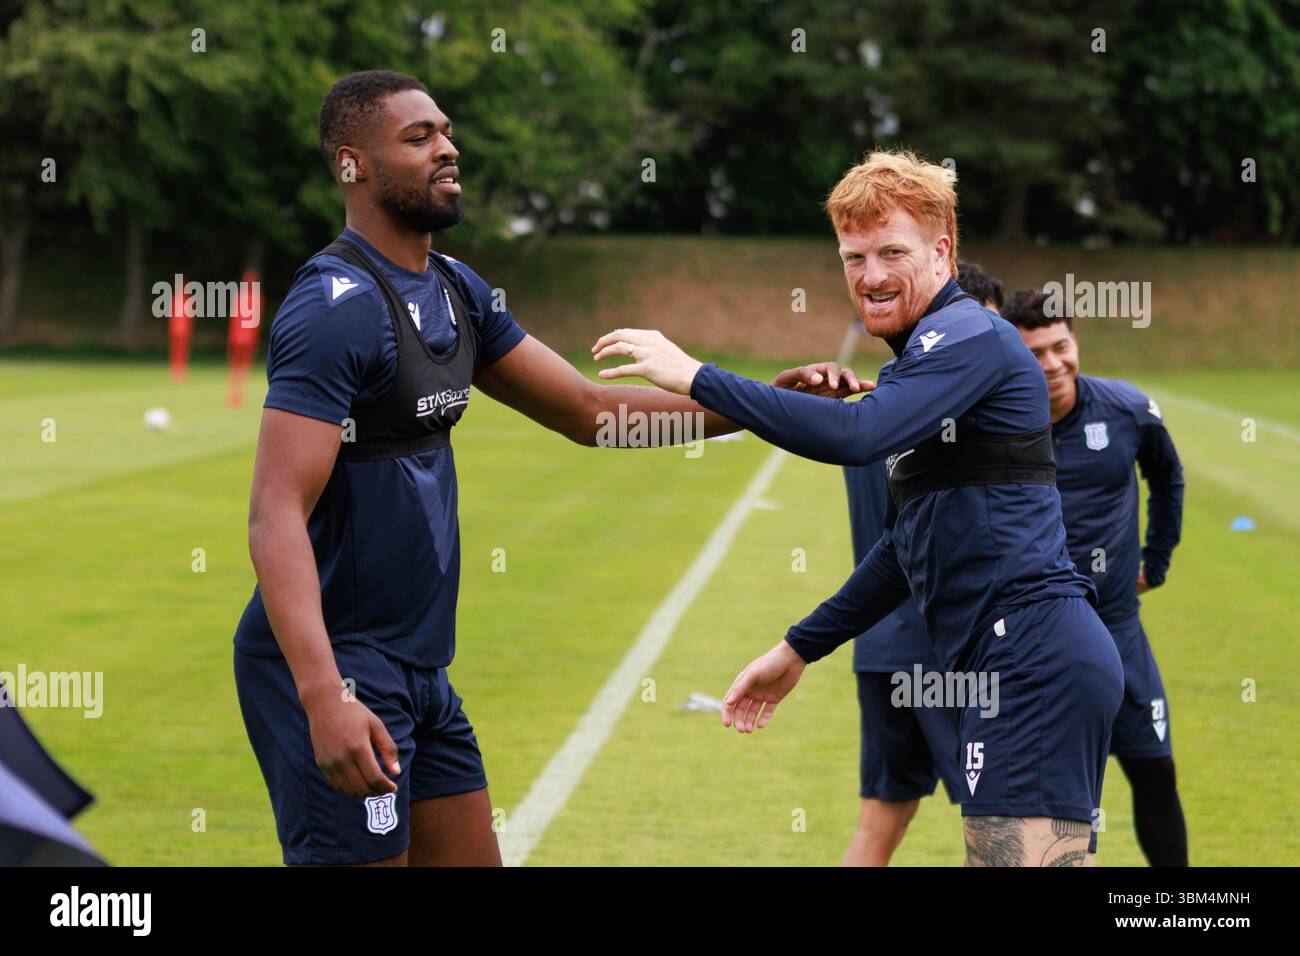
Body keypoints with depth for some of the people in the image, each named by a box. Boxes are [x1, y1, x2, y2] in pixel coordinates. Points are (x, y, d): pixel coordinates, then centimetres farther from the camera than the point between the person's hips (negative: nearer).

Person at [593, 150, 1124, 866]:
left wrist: (694, 376, -20)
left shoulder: (969, 334, -8)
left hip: (1035, 652, -11)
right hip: (1023, 656, 11)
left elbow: (856, 435, -25)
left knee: (1016, 855, -15)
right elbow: (913, 541, 29)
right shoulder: (922, 357, 24)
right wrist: (799, 649, 28)